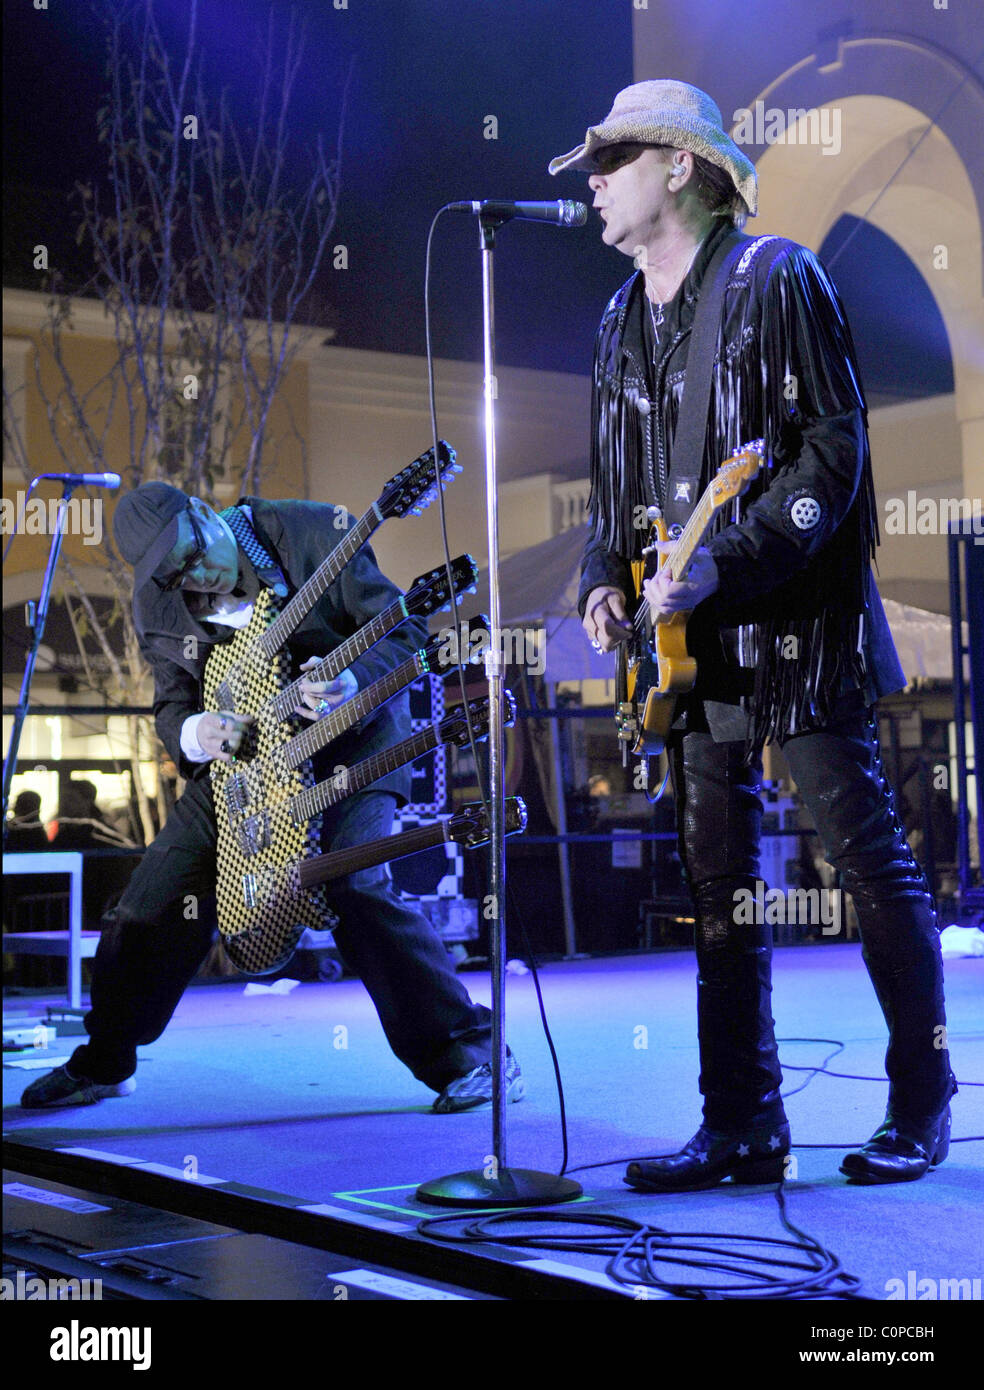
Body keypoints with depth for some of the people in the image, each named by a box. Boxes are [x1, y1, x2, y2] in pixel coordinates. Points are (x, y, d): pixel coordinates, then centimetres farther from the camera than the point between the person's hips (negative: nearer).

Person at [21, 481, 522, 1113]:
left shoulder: (315, 533, -17)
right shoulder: (158, 602, -4)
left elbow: (405, 628, -15)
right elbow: (171, 705, 5)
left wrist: (354, 680, -35)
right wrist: (193, 733, -20)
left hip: (351, 739, -5)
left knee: (359, 889, -27)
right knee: (152, 906, 3)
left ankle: (467, 1055, -16)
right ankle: (102, 1064, 26)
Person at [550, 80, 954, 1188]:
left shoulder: (777, 279, -5)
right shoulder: (622, 321, 17)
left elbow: (832, 449, -12)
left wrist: (729, 563, -20)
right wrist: (605, 582, 4)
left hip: (799, 625, -7)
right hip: (691, 638, 7)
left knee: (867, 860, -1)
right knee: (716, 880, 6)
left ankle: (922, 1107, 13)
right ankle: (743, 1123, 13)